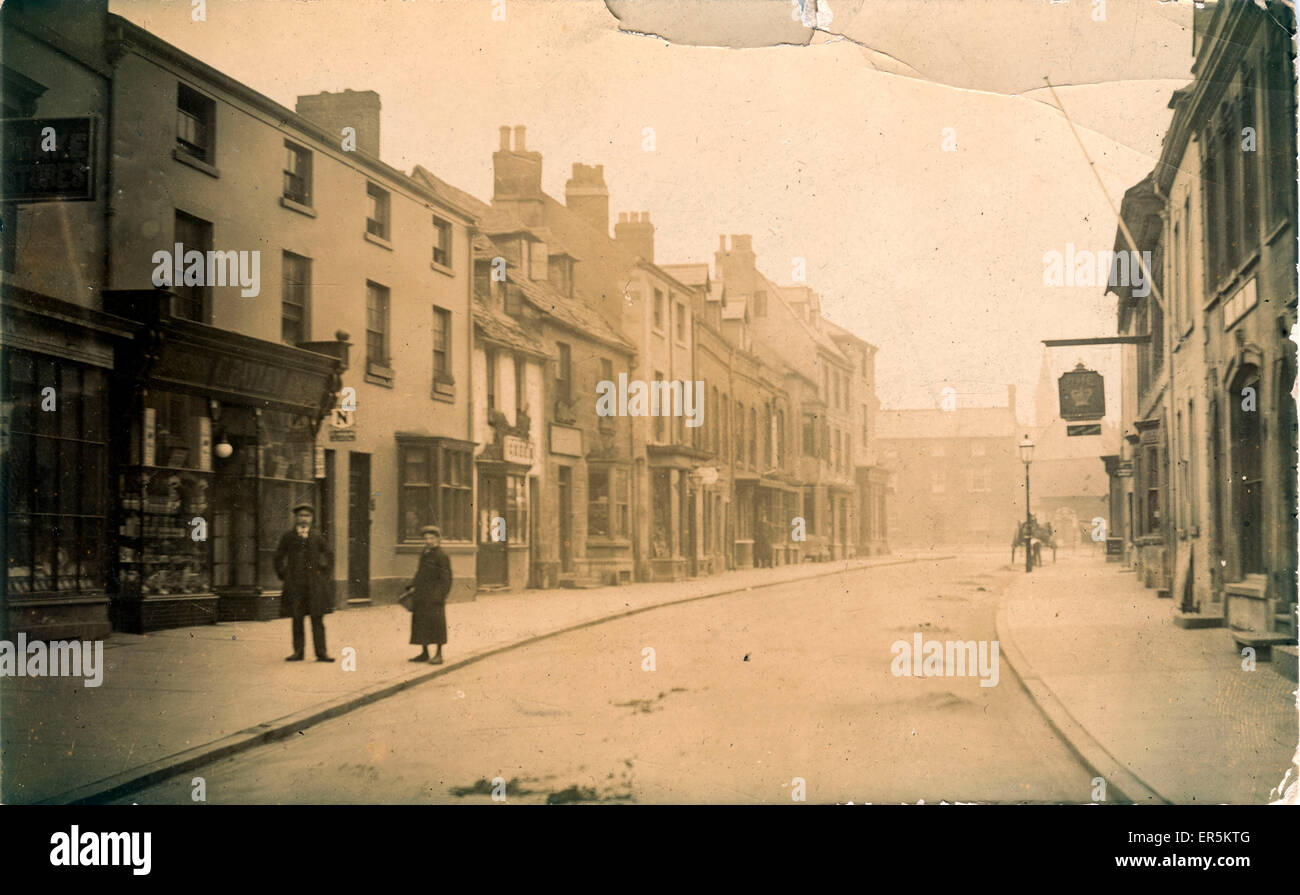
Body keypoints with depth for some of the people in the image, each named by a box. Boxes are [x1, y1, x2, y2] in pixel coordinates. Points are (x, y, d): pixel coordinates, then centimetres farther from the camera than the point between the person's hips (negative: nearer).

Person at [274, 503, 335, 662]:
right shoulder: (288, 537, 5)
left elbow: (329, 554, 17)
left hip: (315, 583, 0)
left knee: (317, 619, -3)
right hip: (295, 584, 0)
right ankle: (298, 652, 8)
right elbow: (279, 558, 13)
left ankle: (321, 653, -3)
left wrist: (325, 573, 9)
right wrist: (283, 576, 6)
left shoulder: (316, 536, 8)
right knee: (297, 619, 2)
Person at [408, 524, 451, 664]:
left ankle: (439, 654, 0)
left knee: (436, 623, -5)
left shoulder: (441, 555, -9)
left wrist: (439, 596, -18)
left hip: (434, 596, -8)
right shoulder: (424, 554, 15)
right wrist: (413, 587, 12)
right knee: (420, 622, 8)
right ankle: (424, 653, 15)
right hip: (421, 596, 8)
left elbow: (446, 578, -12)